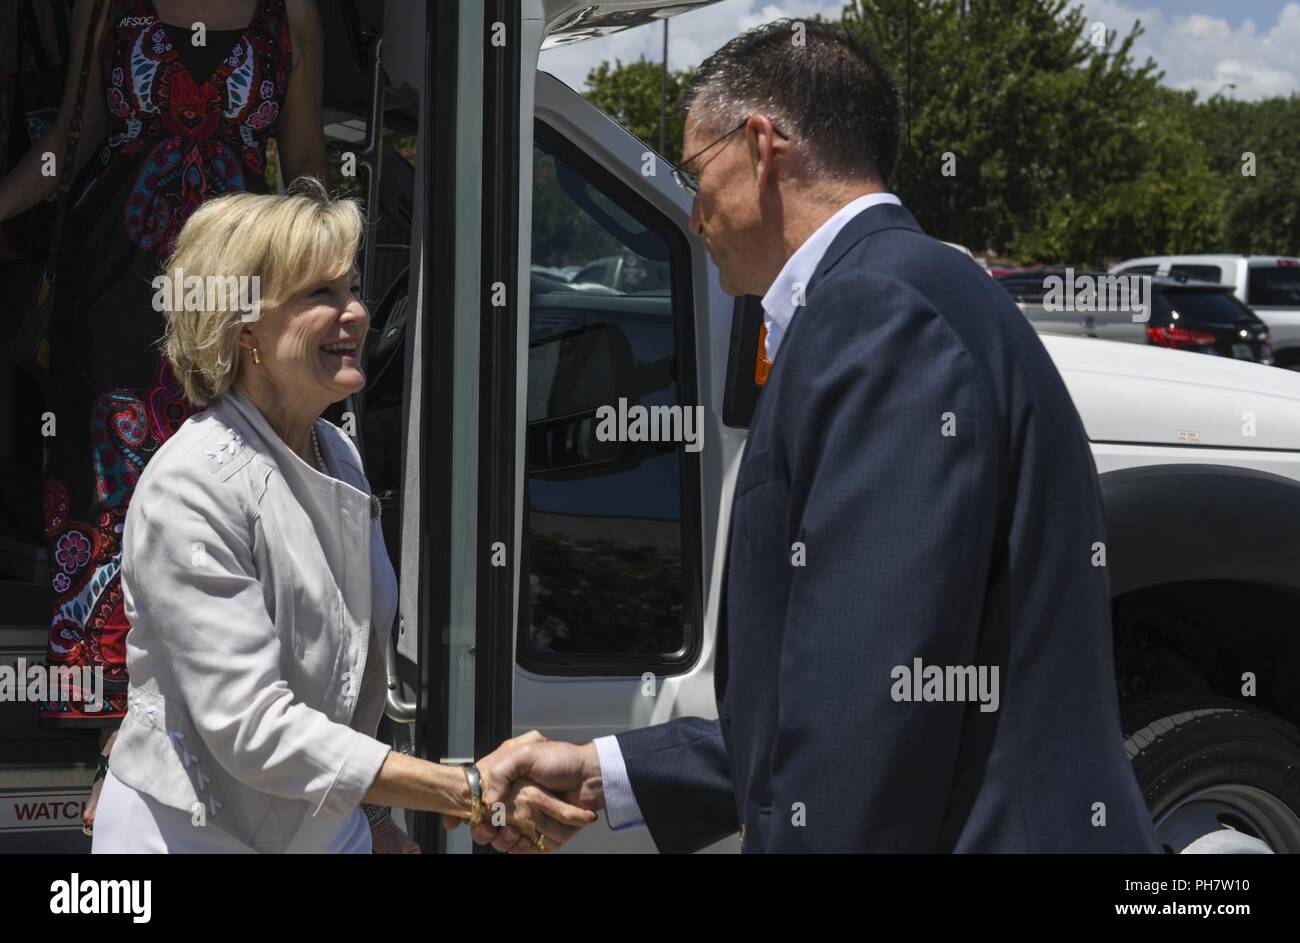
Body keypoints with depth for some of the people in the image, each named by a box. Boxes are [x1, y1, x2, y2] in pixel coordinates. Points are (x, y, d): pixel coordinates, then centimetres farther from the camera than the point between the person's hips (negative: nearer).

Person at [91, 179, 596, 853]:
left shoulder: (340, 455, 3)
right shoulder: (189, 489, -22)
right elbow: (251, 726, -27)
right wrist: (469, 792, -31)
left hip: (330, 829, 7)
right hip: (201, 835, -7)